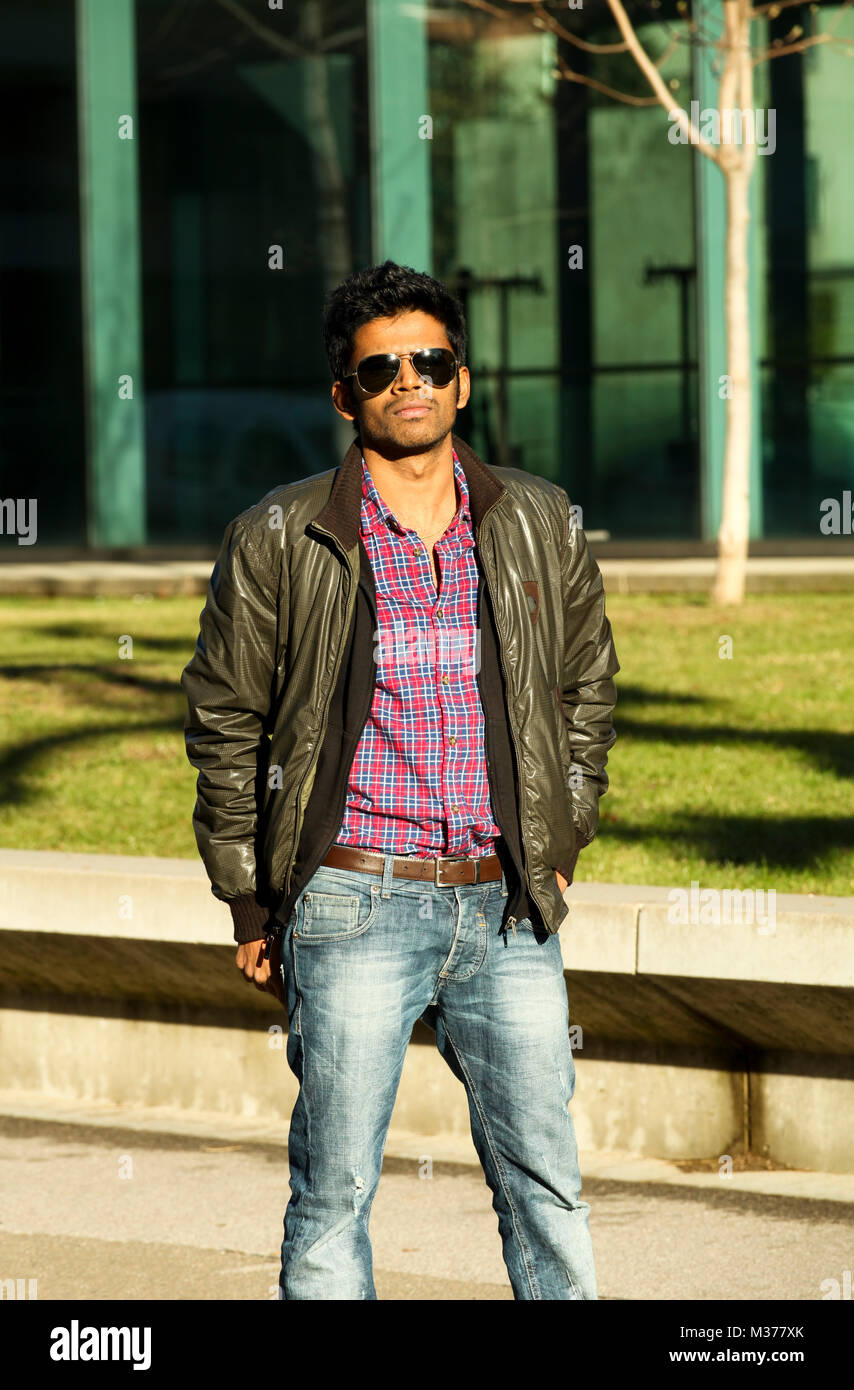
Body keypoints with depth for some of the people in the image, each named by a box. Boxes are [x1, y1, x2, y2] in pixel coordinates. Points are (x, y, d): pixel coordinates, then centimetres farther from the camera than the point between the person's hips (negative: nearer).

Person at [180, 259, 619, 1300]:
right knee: (334, 1188, 0)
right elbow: (224, 722, 6)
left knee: (547, 1184, 5)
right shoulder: (277, 540, -1)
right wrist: (250, 902, 5)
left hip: (508, 907, 3)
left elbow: (587, 686, 21)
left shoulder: (540, 524, 7)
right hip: (355, 903, -2)